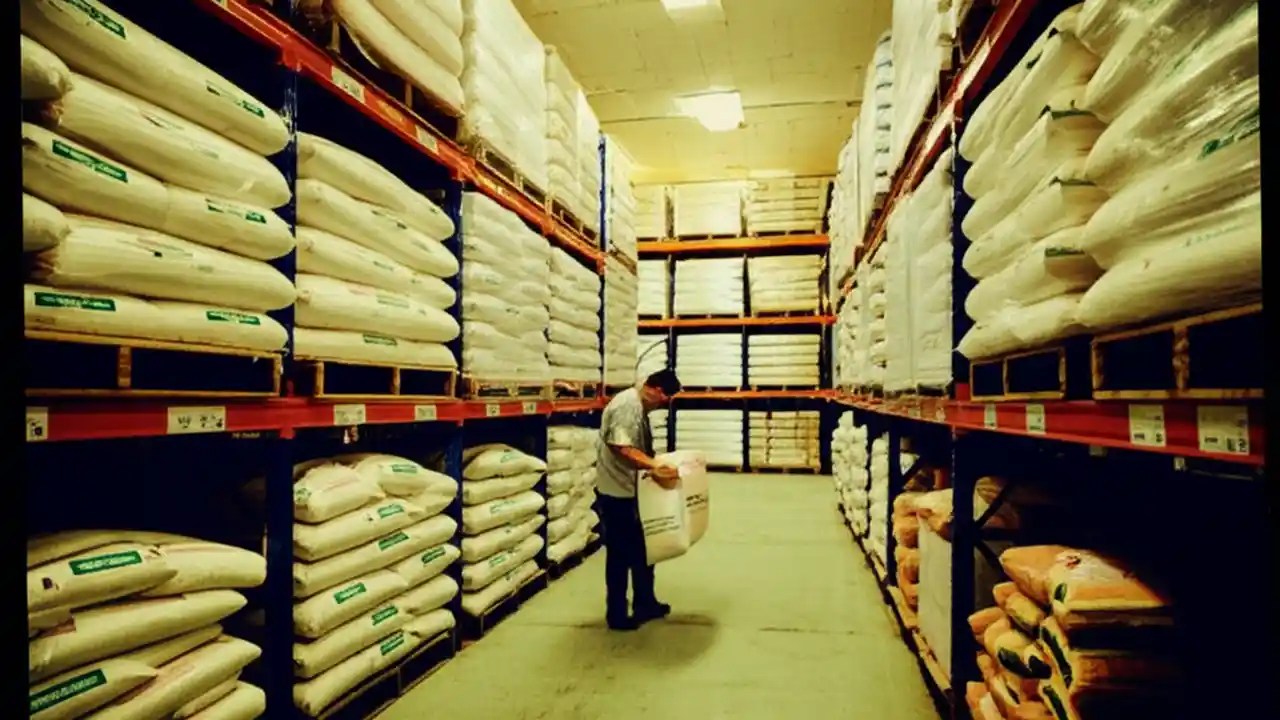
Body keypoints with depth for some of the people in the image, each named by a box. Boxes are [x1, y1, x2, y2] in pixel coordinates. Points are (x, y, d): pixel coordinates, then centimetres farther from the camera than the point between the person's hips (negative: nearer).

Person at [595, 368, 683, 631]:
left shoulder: (640, 406, 11)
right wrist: (654, 467, -38)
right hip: (618, 492, -10)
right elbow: (622, 448, -32)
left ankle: (645, 604, 33)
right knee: (620, 554, 2)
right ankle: (616, 615, 16)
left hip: (633, 490, 10)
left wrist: (655, 465, 15)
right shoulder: (627, 405, -21)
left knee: (643, 549, 19)